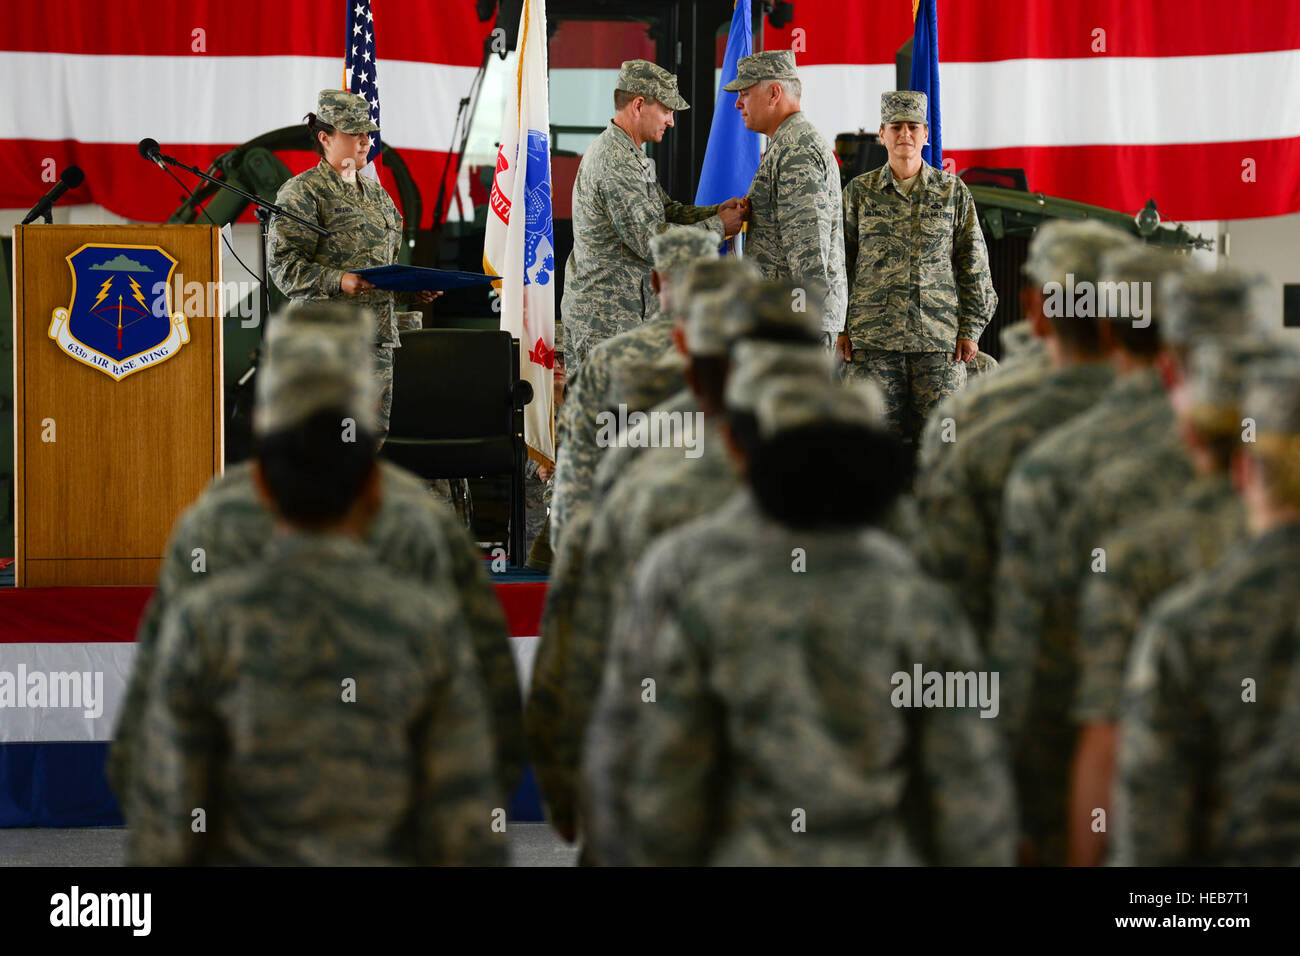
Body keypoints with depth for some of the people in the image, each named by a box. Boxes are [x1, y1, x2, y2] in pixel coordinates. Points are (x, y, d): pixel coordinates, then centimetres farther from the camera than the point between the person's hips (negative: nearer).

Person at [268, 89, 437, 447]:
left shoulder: (375, 192, 20)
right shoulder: (302, 192, -4)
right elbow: (283, 263, -12)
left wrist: (414, 291, 7)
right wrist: (338, 282, -24)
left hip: (379, 336, 7)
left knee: (375, 437, 5)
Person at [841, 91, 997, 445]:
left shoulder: (954, 192, 8)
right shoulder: (859, 192, 8)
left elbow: (974, 268, 9)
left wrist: (971, 329, 2)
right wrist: (839, 327, 4)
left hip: (940, 337, 0)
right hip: (873, 341, 0)